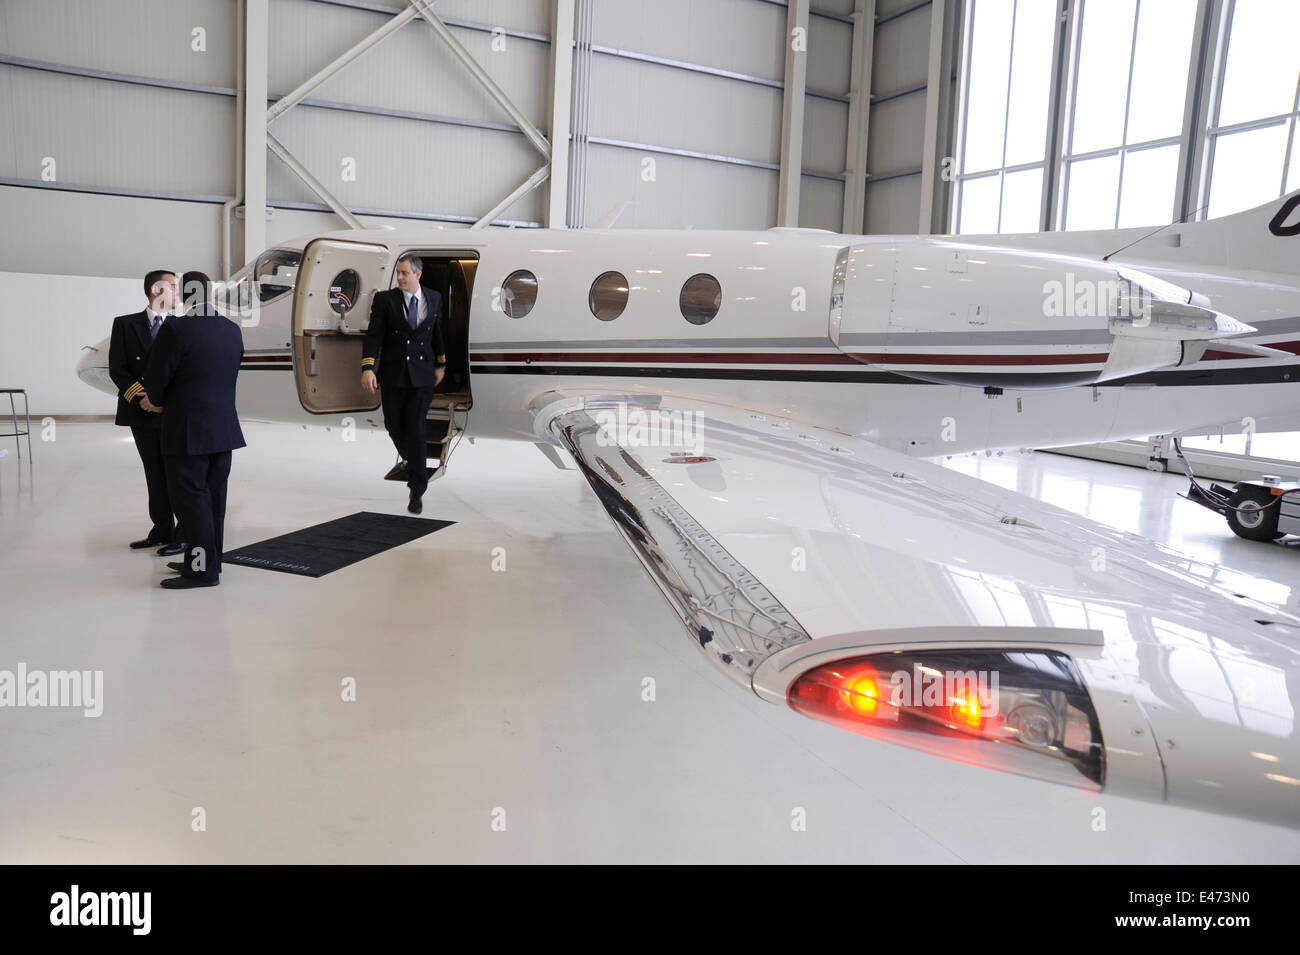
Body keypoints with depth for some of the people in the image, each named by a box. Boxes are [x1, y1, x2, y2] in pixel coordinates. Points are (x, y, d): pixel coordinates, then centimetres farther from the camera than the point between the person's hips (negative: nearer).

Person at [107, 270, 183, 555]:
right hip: (142, 415, 2)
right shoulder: (125, 325, 5)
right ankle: (162, 530, 22)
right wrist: (141, 397, -15)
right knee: (155, 476, 11)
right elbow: (117, 369, 0)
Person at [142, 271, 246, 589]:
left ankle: (202, 570, 1)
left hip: (187, 431, -7)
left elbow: (155, 379, -9)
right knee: (213, 497, 12)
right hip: (224, 428, 7)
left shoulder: (176, 329, -14)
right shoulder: (232, 329, 6)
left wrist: (159, 402, 13)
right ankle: (207, 560, 22)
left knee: (190, 499, -1)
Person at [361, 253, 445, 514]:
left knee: (415, 429, -7)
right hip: (393, 374, 1)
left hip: (422, 374, -1)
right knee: (394, 425, 9)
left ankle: (417, 492, -1)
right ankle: (411, 461, 42)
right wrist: (367, 368, -21)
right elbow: (374, 335, -9)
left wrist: (440, 364, 20)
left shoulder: (434, 298, 4)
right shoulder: (384, 300, -3)